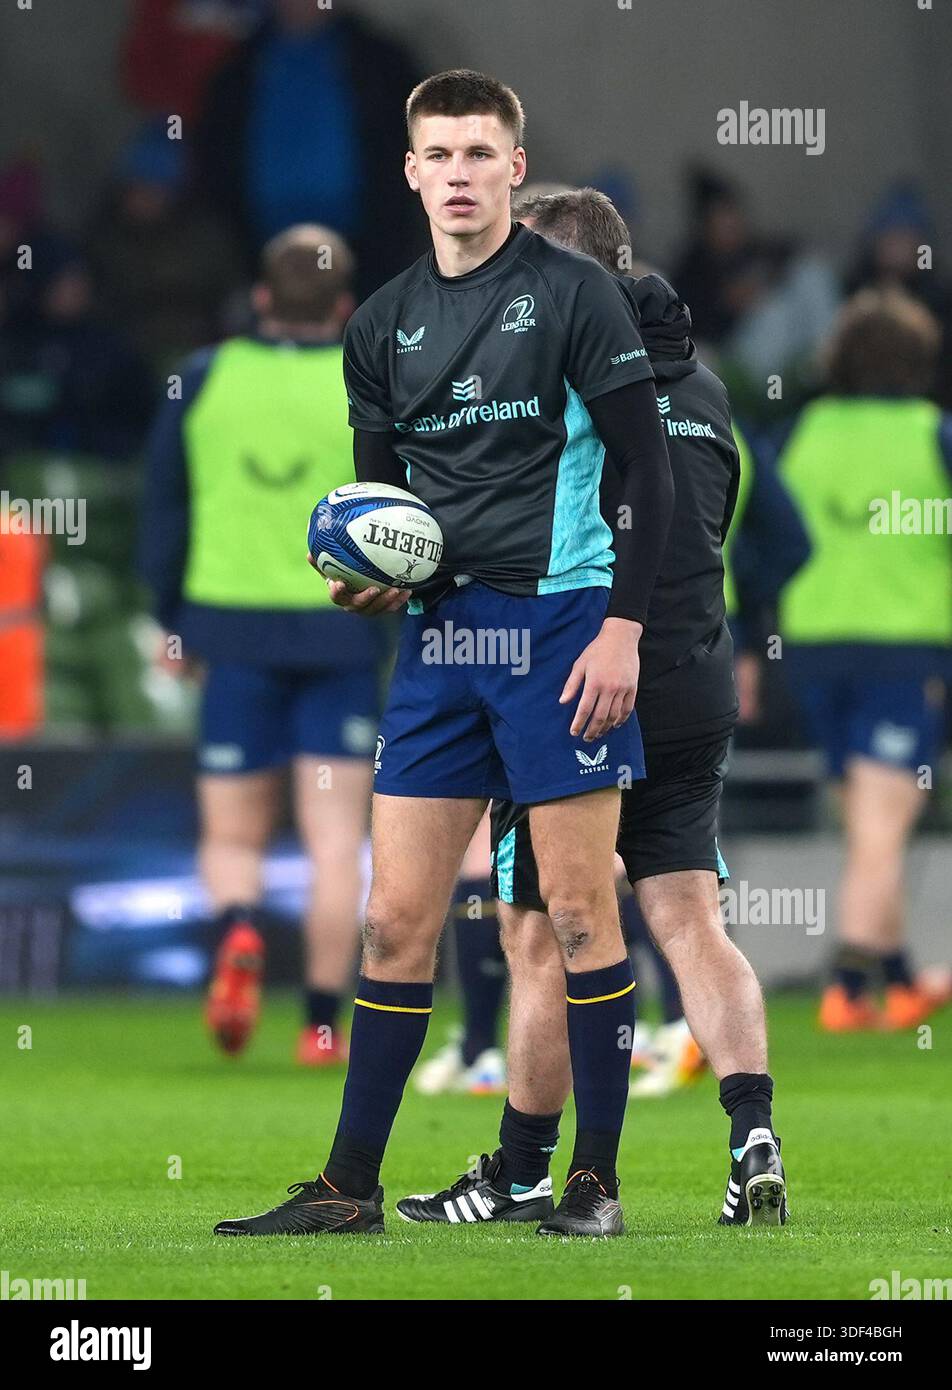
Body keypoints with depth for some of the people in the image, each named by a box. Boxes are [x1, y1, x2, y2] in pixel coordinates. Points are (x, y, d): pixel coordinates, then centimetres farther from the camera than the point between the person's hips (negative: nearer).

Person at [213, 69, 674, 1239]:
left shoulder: (573, 294, -3)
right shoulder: (385, 326, 12)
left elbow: (647, 474, -5)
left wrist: (623, 629, -12)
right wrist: (371, 575, -2)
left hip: (559, 622, -5)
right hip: (439, 636, 5)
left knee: (579, 910, -2)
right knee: (396, 918, 3)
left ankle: (597, 1179, 5)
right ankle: (349, 1187, 6)